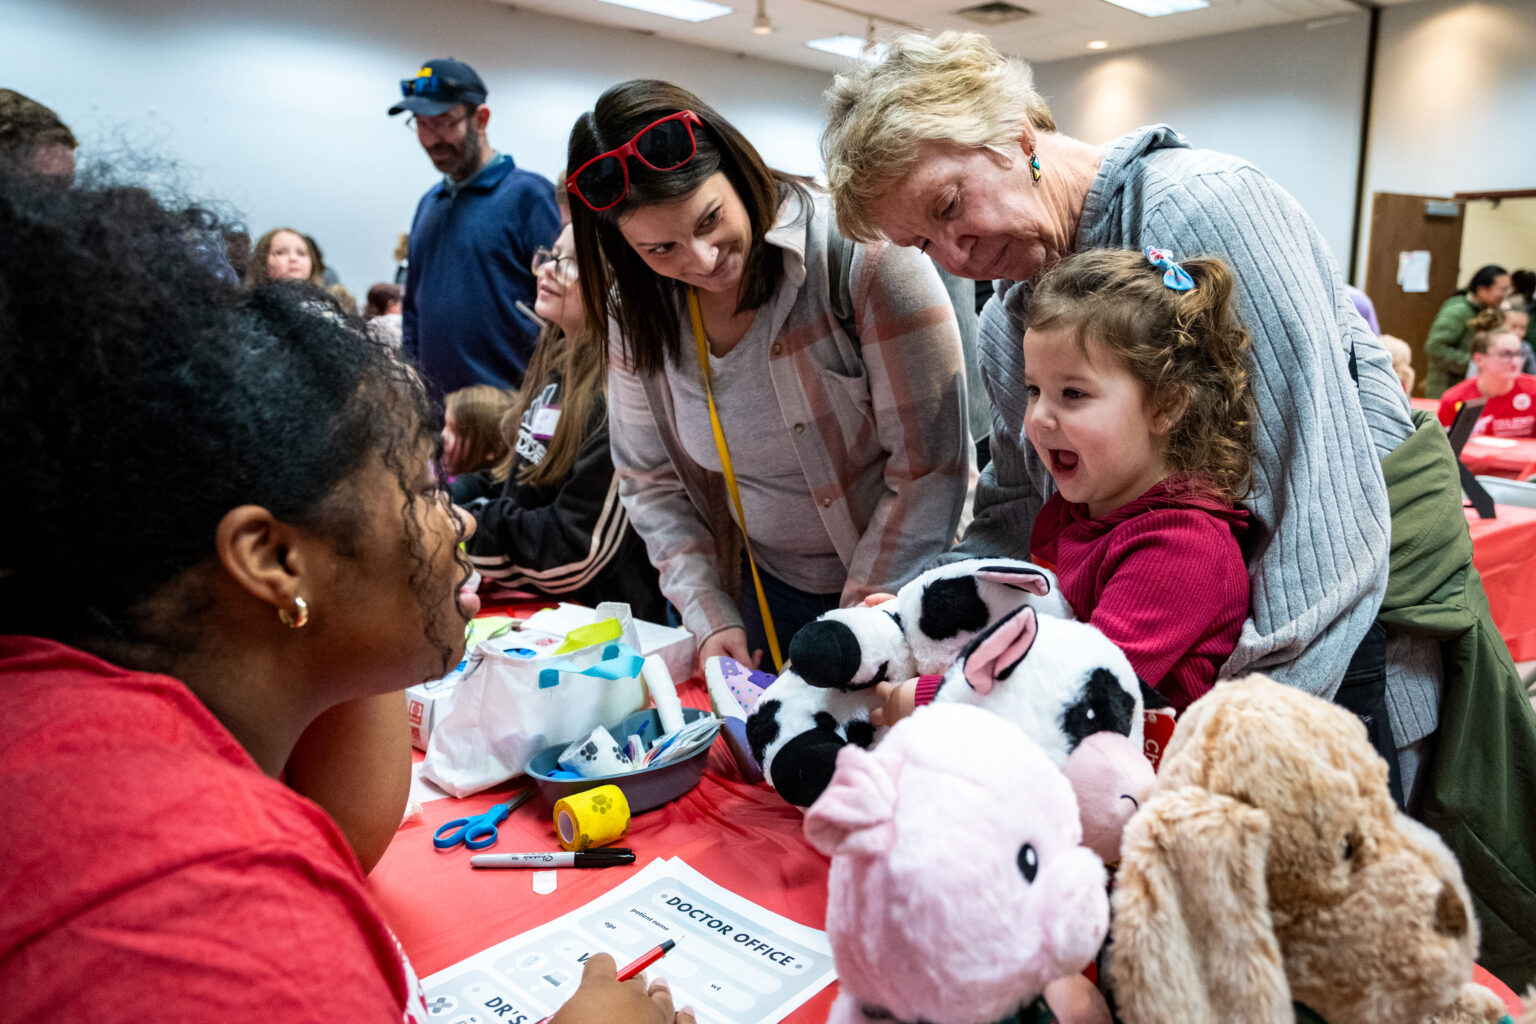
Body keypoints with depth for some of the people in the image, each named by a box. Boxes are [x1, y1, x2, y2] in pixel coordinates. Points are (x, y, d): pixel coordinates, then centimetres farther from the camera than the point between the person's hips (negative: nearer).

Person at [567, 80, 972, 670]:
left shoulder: (862, 254, -23)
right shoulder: (638, 308, -7)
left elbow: (929, 466, -23)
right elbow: (649, 481, 1)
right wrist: (710, 617, -8)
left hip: (902, 589, -3)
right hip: (763, 593, 4)